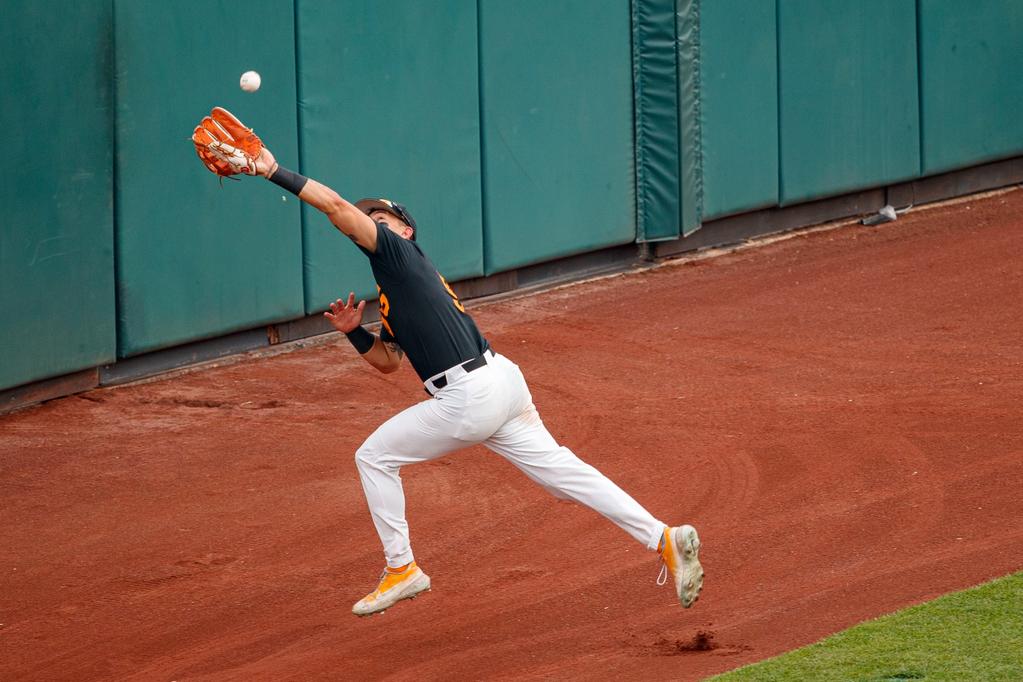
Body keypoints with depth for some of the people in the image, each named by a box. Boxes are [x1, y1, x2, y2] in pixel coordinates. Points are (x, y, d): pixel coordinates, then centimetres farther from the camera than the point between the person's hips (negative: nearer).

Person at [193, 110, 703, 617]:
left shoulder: (398, 253, -1)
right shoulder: (392, 293, 26)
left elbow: (336, 205, -13)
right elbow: (388, 361, 33)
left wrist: (273, 172, -10)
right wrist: (353, 331, 17)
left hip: (468, 397, -9)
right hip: (502, 382, 9)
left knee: (374, 457, 7)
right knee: (558, 469, 5)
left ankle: (401, 569, 13)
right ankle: (664, 539, -3)